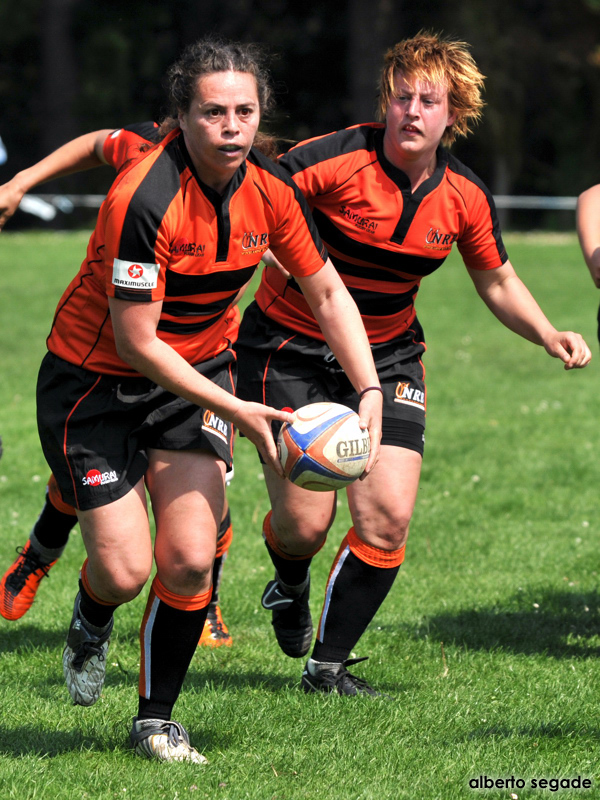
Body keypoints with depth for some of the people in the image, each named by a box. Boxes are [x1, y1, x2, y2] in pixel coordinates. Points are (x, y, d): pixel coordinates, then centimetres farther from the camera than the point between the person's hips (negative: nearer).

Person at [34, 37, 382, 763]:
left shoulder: (270, 190, -10)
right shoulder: (145, 200, -30)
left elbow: (328, 293, 3)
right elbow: (135, 341, -26)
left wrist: (369, 391, -9)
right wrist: (238, 413, -24)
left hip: (198, 374, 5)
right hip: (95, 382, -5)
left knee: (189, 560, -9)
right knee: (124, 571, -9)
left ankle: (156, 719, 12)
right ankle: (92, 621, 29)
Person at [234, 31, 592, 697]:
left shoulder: (464, 198, -5)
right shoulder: (337, 160, -20)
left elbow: (497, 282, 10)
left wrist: (548, 335, -6)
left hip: (386, 358, 4)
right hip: (291, 349, -4)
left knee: (388, 515, -11)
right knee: (303, 524, -6)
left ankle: (328, 664, 7)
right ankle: (290, 587, 34)